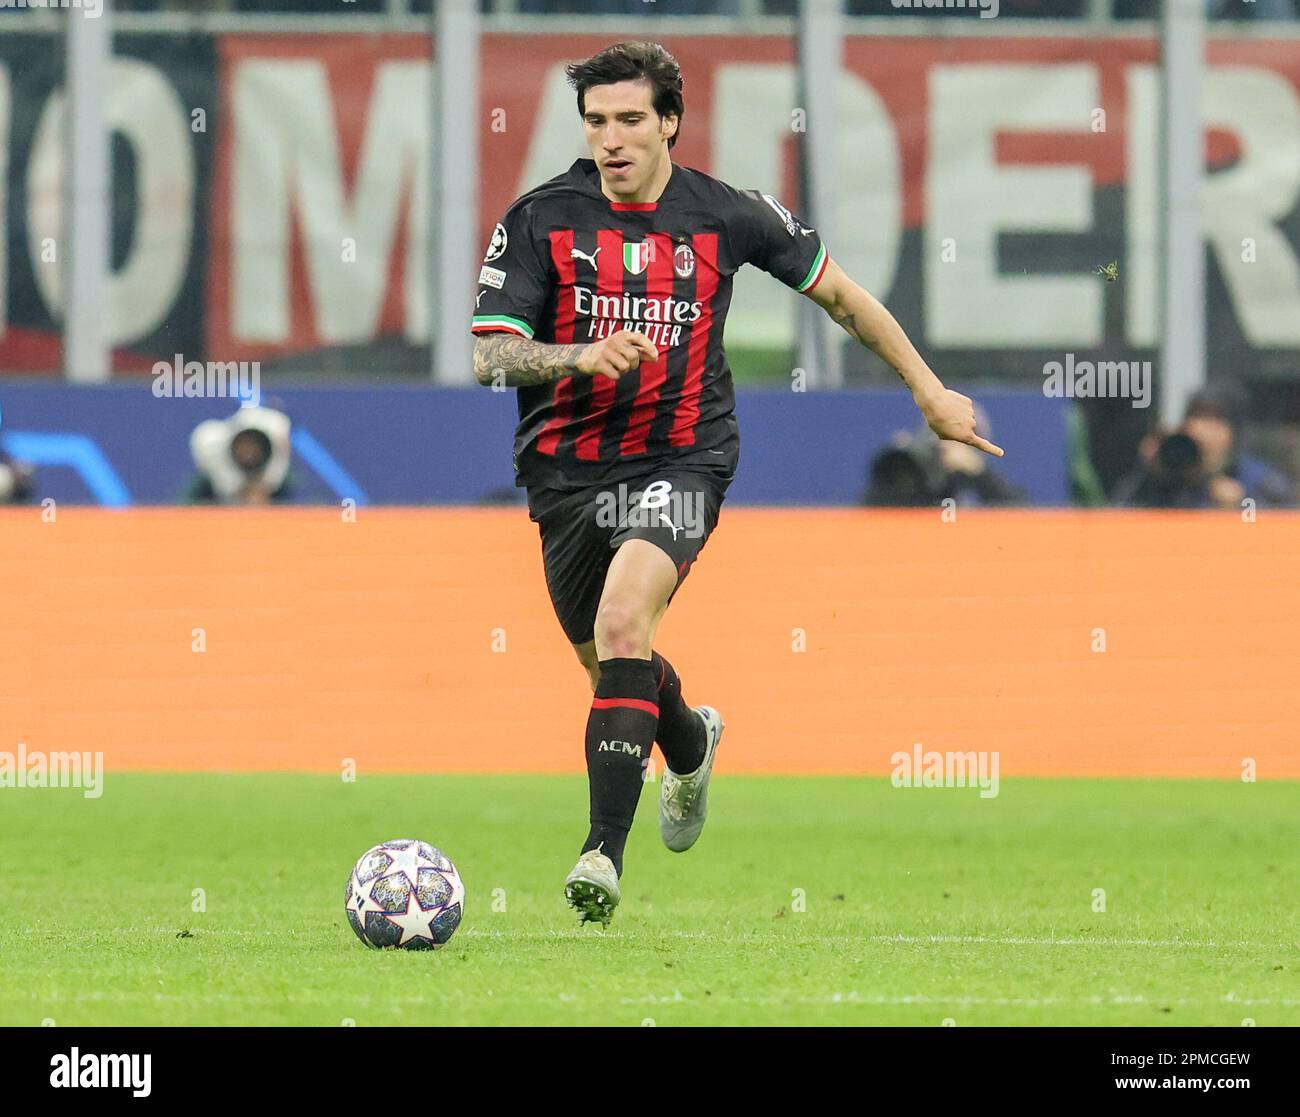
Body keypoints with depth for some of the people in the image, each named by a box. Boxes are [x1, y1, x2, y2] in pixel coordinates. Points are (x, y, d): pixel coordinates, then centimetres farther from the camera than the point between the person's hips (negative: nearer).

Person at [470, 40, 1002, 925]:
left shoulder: (726, 217, -3)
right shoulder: (541, 219, -4)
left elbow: (839, 293, 13)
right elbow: (488, 355, -9)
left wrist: (930, 392, 17)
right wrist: (581, 355, -28)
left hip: (681, 461, -3)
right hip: (567, 469, 3)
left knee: (623, 619, -27)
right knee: (608, 657, 17)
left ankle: (606, 850, -28)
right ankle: (690, 745, 54)